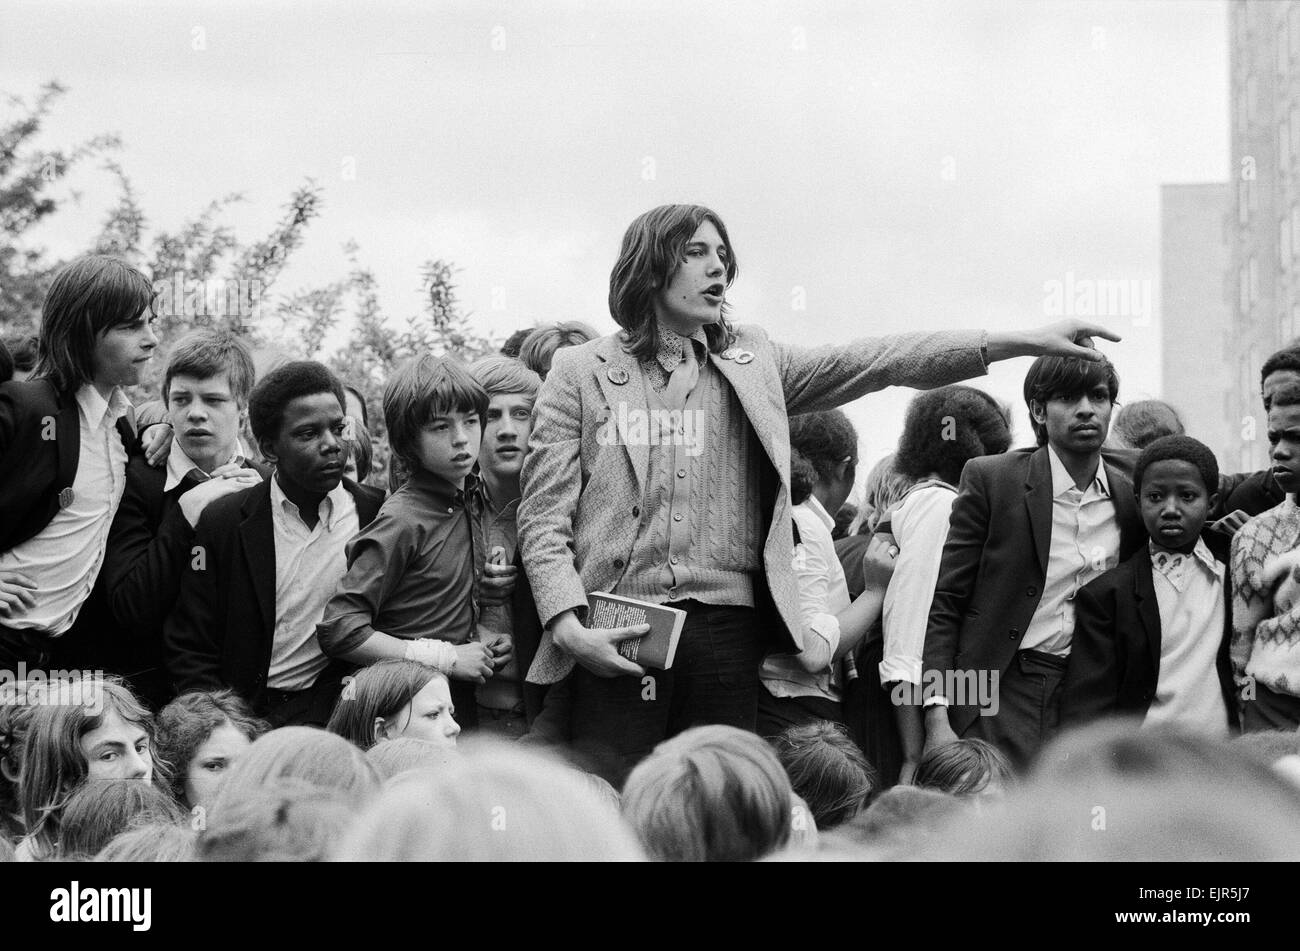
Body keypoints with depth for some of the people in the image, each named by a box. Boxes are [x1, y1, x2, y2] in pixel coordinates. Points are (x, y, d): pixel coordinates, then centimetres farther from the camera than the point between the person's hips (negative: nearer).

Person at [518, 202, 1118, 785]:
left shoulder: (752, 365, 15)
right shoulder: (581, 372, 7)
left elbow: (876, 362, 6)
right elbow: (544, 517, 3)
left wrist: (1022, 342, -3)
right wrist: (567, 623, -12)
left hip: (726, 627, 3)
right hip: (614, 636, -2)